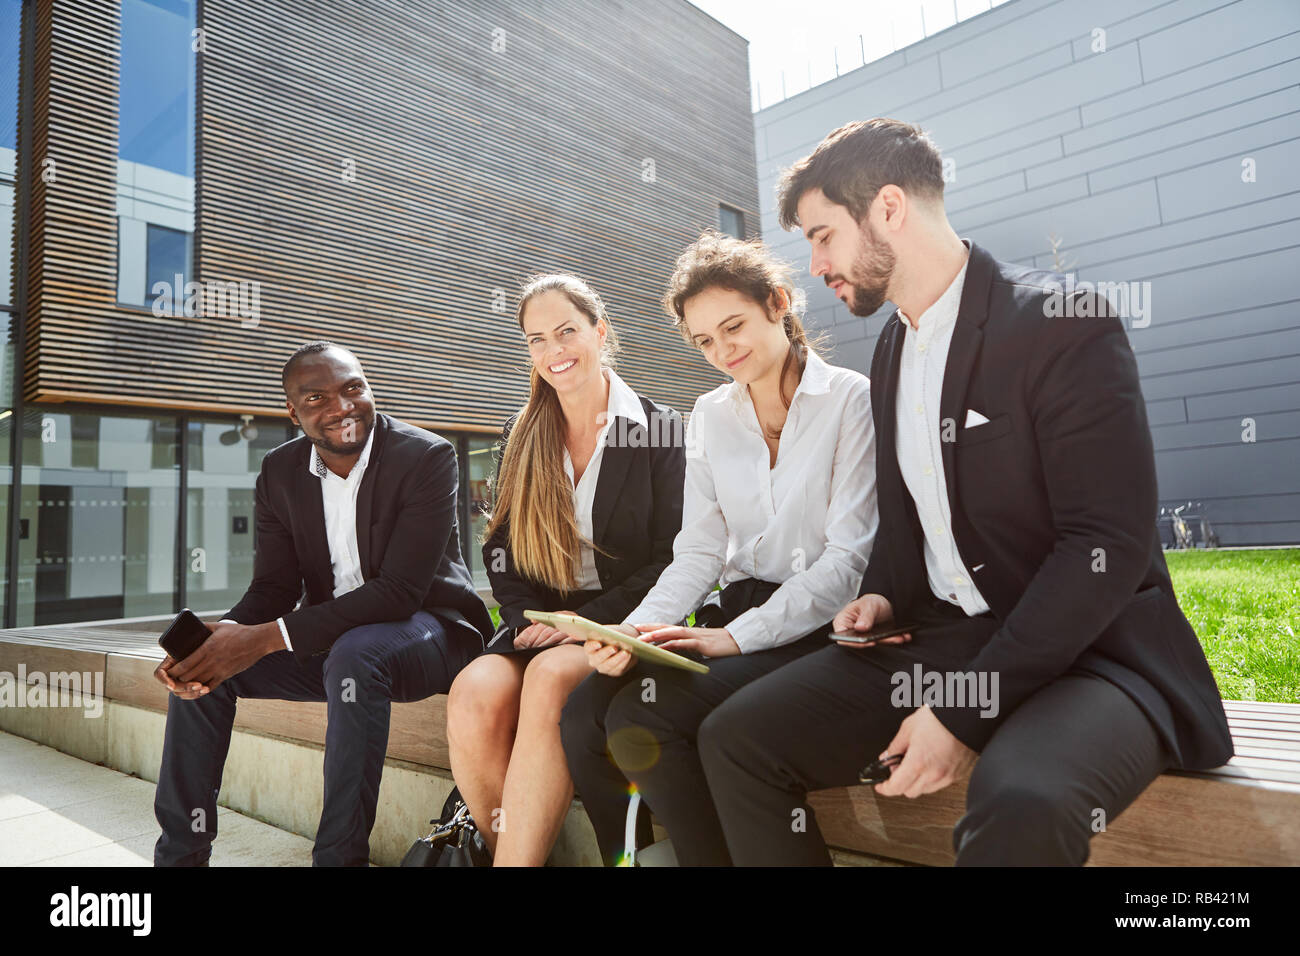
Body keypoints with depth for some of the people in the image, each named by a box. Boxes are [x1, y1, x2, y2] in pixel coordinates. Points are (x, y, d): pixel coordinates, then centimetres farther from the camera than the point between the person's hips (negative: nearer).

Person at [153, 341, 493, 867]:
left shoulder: (427, 456, -18)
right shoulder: (280, 470, 2)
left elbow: (400, 591, -25)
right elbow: (273, 587, 1)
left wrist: (271, 636, -30)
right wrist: (224, 635, -23)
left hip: (428, 630, -6)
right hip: (334, 638, 6)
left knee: (353, 656, -36)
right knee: (200, 666, -7)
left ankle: (340, 853, -23)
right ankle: (181, 852, 4)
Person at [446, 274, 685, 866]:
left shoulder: (659, 429, 2)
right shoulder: (522, 437, 14)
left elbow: (671, 560, -3)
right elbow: (501, 550, 11)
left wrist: (584, 619, -13)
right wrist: (529, 617, -8)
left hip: (622, 623, -3)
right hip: (539, 622, 3)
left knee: (551, 675, -35)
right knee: (474, 692, -28)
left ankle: (518, 858, -24)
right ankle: (502, 845, -11)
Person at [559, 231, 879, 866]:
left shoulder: (851, 398, -3)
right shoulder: (709, 417, 13)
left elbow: (849, 557, -10)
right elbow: (699, 553, 8)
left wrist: (739, 635, -20)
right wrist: (635, 628, -10)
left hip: (815, 624, -5)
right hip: (734, 611, 5)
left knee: (643, 715, -27)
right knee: (583, 713, -19)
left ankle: (710, 854, -4)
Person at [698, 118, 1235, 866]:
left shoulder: (1063, 325, -12)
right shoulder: (892, 350, 12)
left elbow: (1110, 546, -18)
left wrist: (968, 713, -21)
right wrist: (883, 595, -1)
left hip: (1086, 649, -6)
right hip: (938, 640, 7)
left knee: (1023, 801, -39)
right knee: (736, 740, -6)